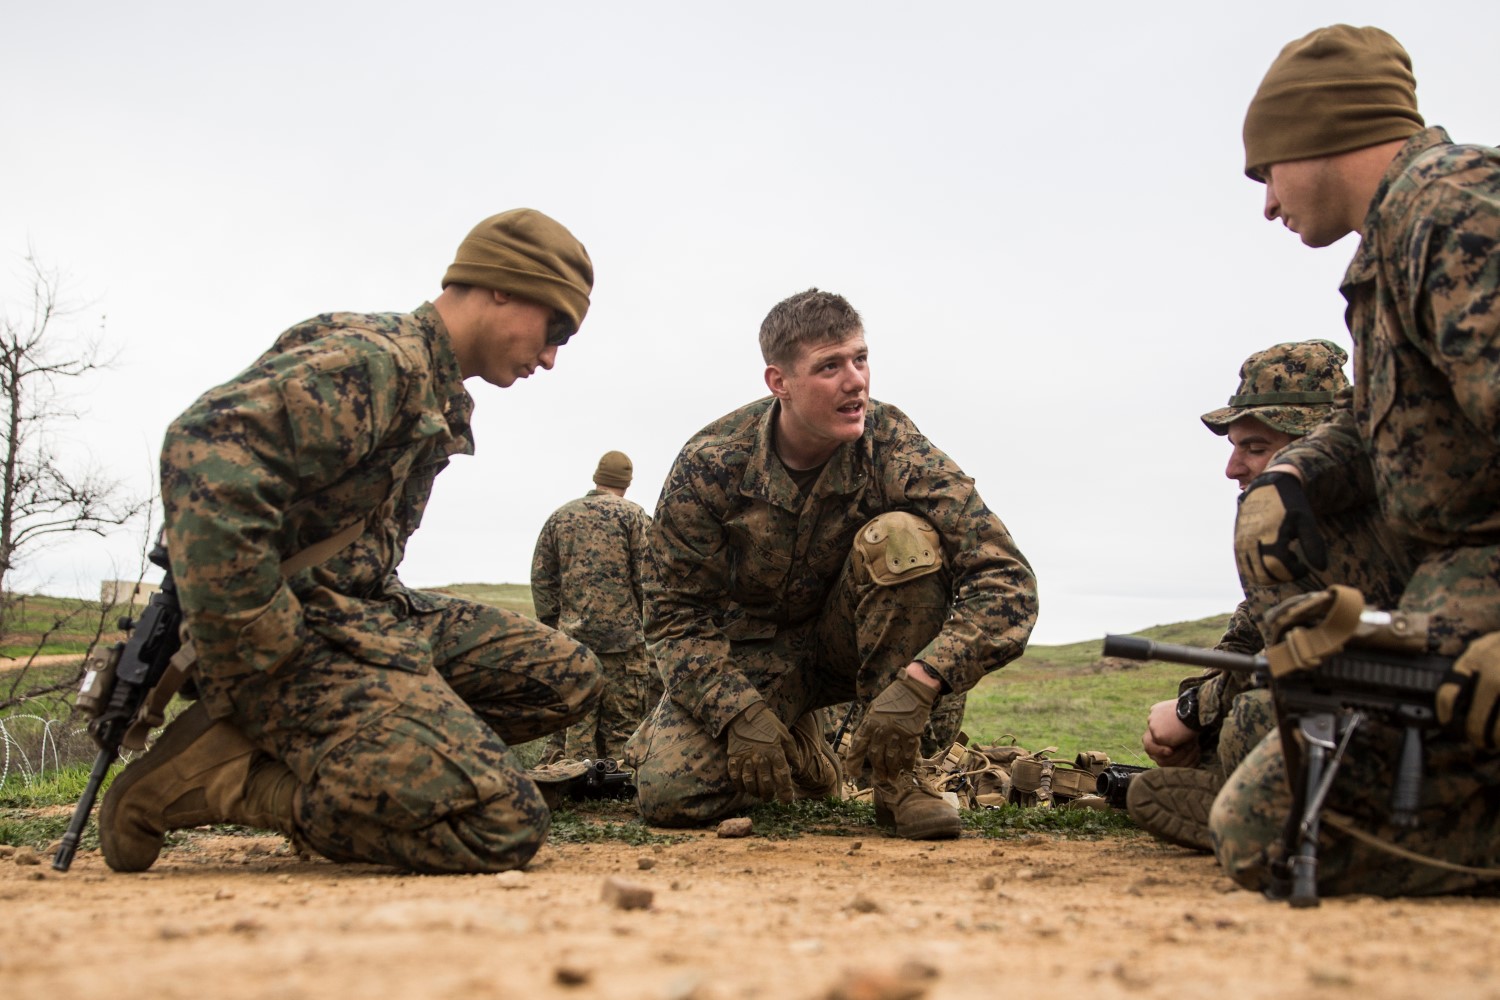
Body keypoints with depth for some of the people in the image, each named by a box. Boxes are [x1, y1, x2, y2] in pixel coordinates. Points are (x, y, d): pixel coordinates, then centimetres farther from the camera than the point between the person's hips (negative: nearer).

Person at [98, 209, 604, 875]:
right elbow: (208, 450, -30)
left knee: (569, 678, 9)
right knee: (503, 825, -23)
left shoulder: (440, 392, 18)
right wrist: (264, 663, -25)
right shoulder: (376, 360, -15)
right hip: (311, 636, -10)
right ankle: (208, 775, -10)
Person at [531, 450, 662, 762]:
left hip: (571, 634, 3)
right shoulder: (633, 515, 0)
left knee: (573, 721, 7)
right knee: (622, 724, 2)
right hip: (621, 635, -3)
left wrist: (551, 624, 15)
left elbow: (541, 577, 10)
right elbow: (647, 578, -6)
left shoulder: (560, 516, 11)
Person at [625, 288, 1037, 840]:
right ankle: (800, 753, 14)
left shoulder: (892, 445, -21)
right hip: (753, 645, 1)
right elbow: (676, 613, -12)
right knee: (671, 796, -22)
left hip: (851, 640, 0)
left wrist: (918, 685, -40)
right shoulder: (710, 463, -20)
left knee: (905, 538, -30)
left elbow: (1006, 579, -26)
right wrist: (741, 711, -28)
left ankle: (895, 777, -19)